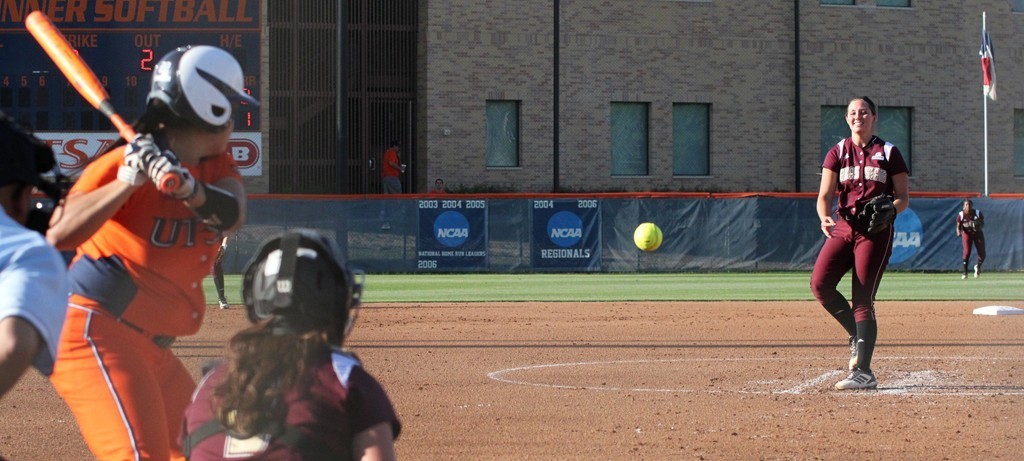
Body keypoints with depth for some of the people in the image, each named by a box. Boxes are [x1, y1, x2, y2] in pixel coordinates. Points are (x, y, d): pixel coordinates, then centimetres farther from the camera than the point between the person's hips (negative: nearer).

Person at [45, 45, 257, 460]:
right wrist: (127, 183, -38)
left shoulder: (216, 166, 7)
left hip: (151, 347, 9)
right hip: (97, 333, -9)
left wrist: (189, 188, -38)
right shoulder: (125, 162, -15)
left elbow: (231, 215, -17)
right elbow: (58, 235, -28)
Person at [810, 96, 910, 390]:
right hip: (844, 227, 3)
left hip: (876, 231, -3)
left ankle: (863, 372, -8)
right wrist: (825, 218, -20)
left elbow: (903, 198, 6)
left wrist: (889, 209, -17)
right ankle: (857, 334, 7)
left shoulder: (889, 153, 5)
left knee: (863, 299, -9)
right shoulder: (837, 153, 10)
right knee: (819, 283, -17)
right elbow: (825, 196, 2)